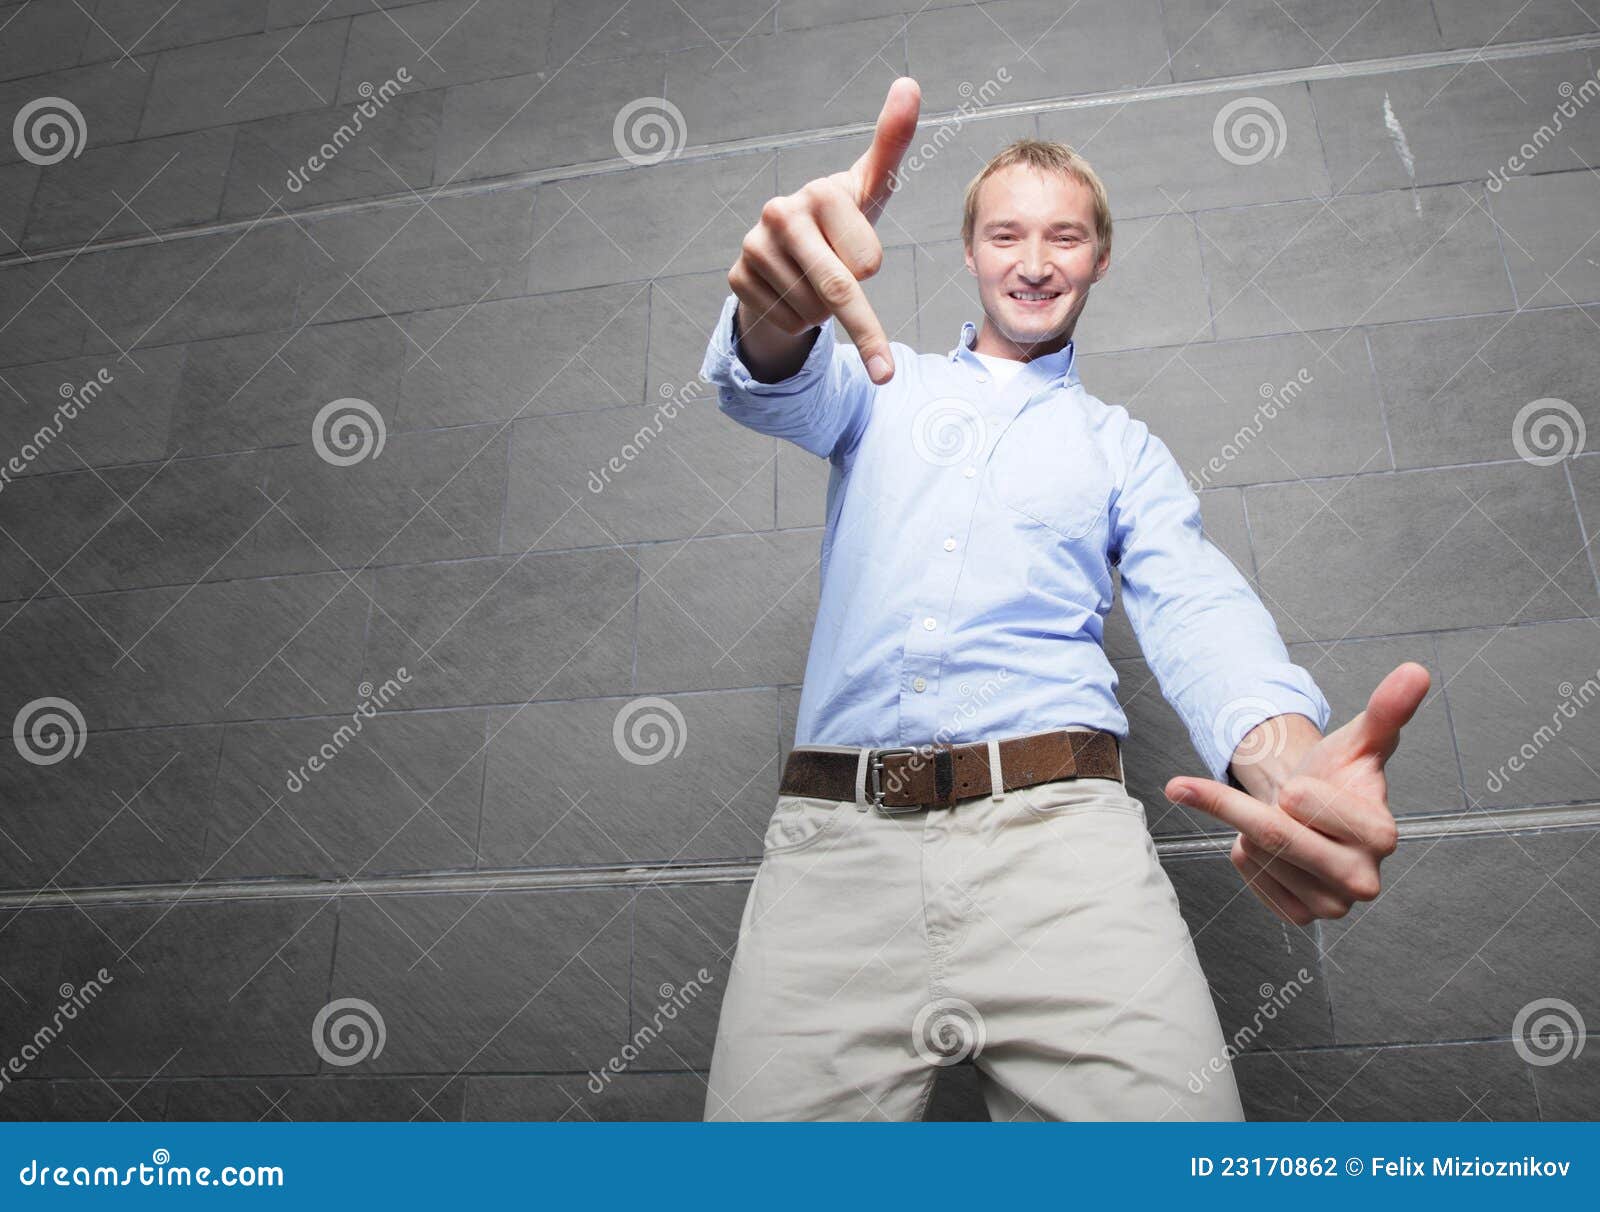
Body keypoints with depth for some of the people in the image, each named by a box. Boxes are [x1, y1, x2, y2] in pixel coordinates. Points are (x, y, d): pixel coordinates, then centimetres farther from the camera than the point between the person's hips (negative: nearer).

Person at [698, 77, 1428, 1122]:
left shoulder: (1123, 446, 19)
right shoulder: (890, 386, 21)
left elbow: (1196, 610, 3)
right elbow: (783, 391, -1)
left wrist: (1294, 767, -20)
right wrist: (775, 317, -28)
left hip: (1059, 826, 1)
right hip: (835, 836, 0)